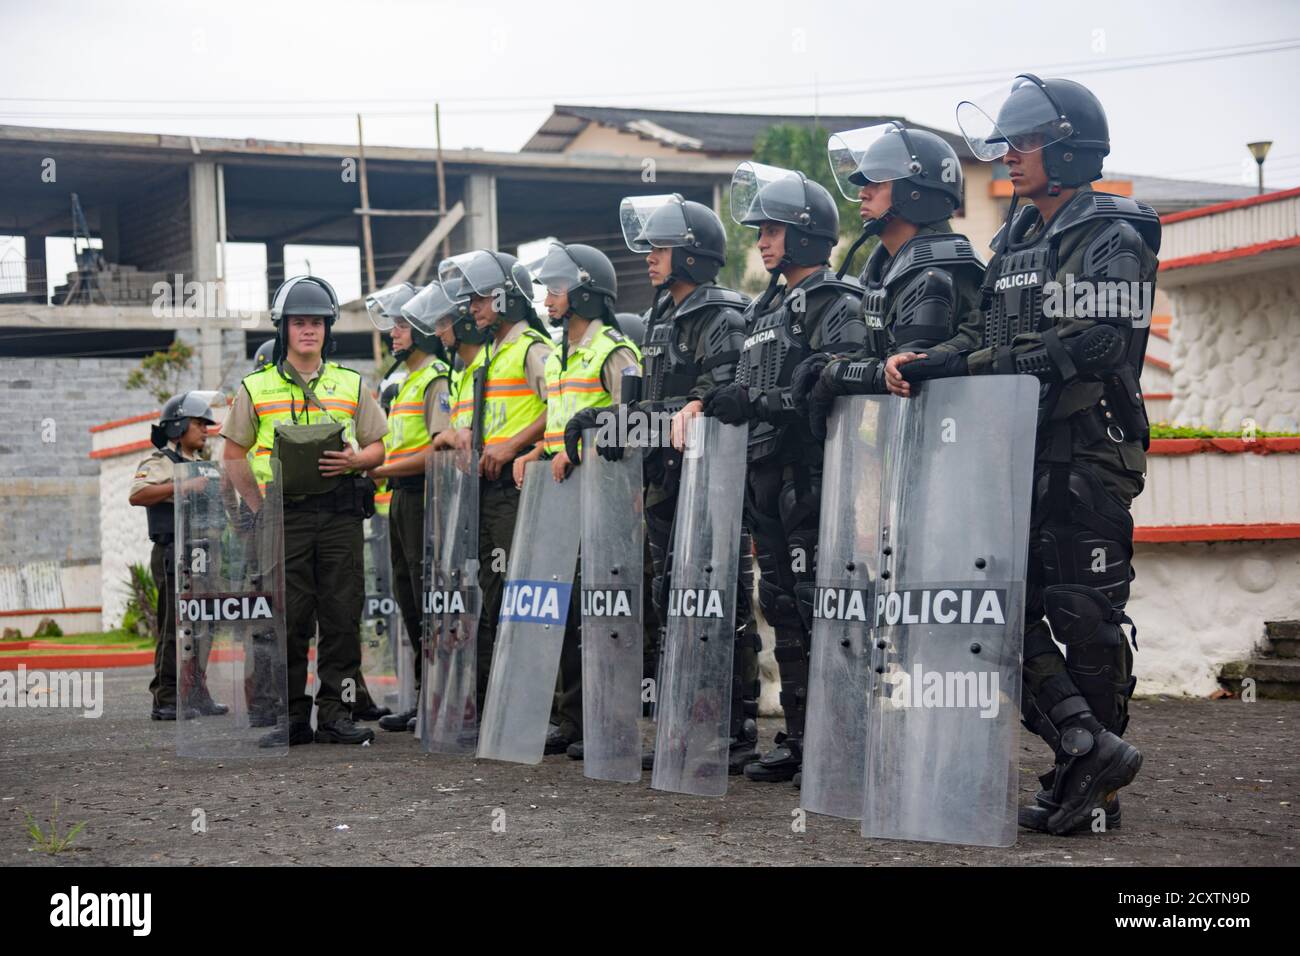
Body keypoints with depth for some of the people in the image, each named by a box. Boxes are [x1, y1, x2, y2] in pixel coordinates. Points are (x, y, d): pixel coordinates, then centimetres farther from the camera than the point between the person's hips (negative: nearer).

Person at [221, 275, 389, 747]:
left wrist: (354, 460, -8)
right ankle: (292, 716, 7)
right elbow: (233, 453, 10)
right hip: (282, 515, -1)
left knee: (342, 615, 0)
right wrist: (258, 505, -2)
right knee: (286, 618, -1)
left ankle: (335, 712, 8)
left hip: (339, 511, 1)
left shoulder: (351, 384, 12)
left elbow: (378, 446, 14)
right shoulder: (257, 387, 8)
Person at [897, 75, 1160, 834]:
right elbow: (985, 338, 15)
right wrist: (927, 364, -6)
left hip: (1089, 458, -8)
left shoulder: (1114, 242, -7)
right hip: (1019, 455, 8)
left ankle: (1092, 791, 6)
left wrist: (973, 363, -17)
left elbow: (1091, 346, -18)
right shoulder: (1017, 242, 17)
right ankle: (1089, 747, 5)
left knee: (1086, 617, -3)